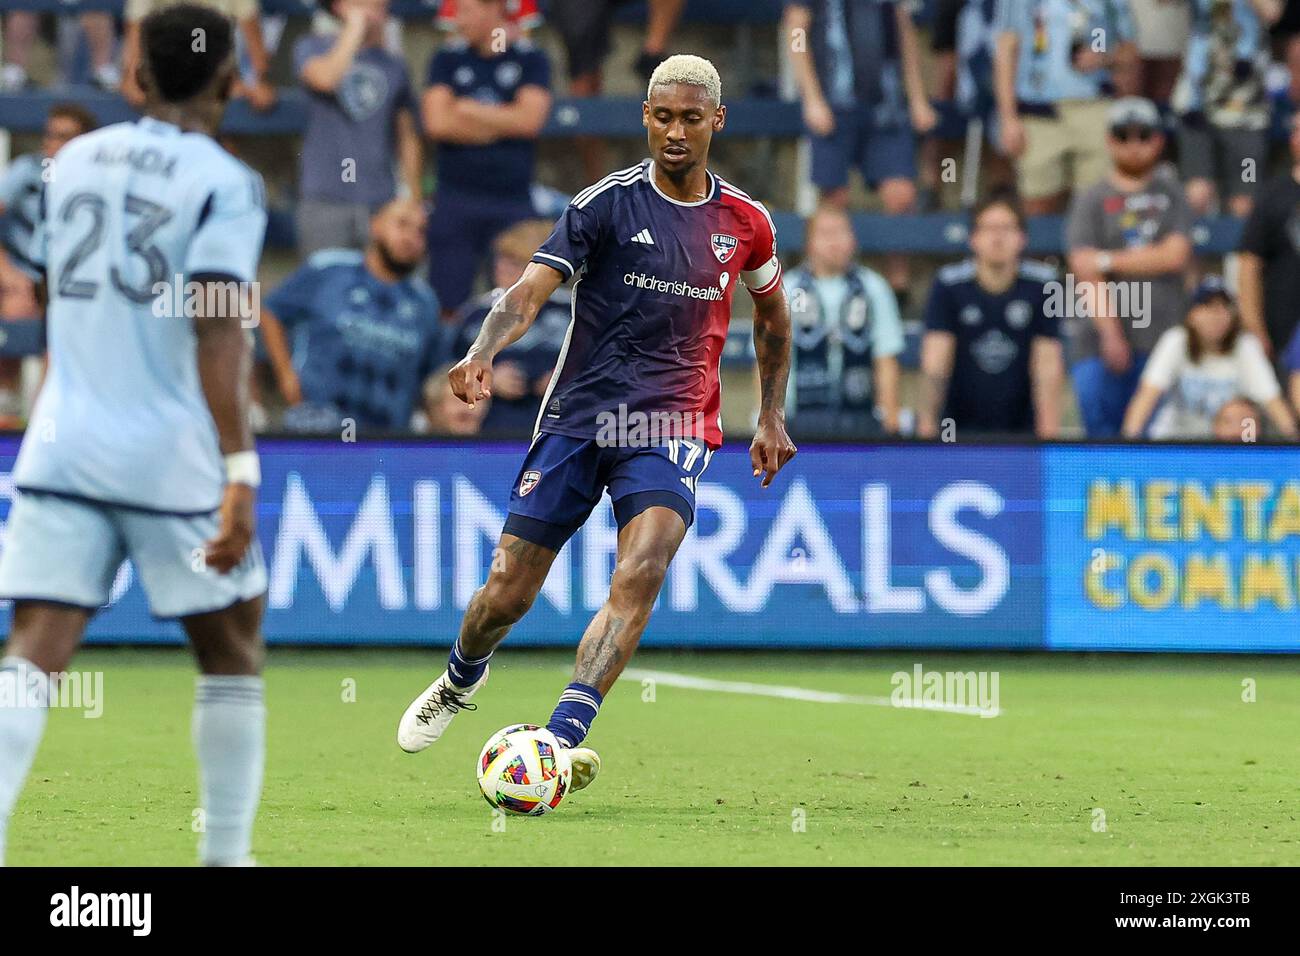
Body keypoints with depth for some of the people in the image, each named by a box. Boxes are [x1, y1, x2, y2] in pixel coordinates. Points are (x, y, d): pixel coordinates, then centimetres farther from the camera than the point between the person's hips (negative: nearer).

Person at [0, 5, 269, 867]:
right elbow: (217, 334, -15)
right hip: (172, 455, -4)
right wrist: (241, 470, -18)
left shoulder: (74, 162, 12)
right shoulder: (225, 185, -6)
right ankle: (224, 855, 15)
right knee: (232, 651, 13)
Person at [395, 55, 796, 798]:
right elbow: (532, 289, -14)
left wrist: (772, 416, 20)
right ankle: (462, 680, 35)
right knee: (507, 596, 1)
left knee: (641, 575, -26)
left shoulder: (745, 222, 7)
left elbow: (773, 313, 26)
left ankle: (563, 737, -32)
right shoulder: (609, 202, -4)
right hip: (577, 419, -1)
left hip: (674, 426, 1)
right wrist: (483, 355, -32)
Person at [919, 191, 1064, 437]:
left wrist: (1049, 425, -16)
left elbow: (1048, 362, -6)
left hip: (1021, 426, 0)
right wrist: (928, 422, -18)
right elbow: (936, 361, -10)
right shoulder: (949, 285, -6)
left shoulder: (1041, 285, -4)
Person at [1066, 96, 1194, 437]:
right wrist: (1109, 333, -14)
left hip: (1163, 341, 1)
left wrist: (1109, 260, -2)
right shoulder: (1091, 200, 9)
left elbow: (1176, 256, 0)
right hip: (1102, 342, -1)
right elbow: (1085, 272, -2)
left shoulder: (1172, 193, 14)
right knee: (1101, 431, -7)